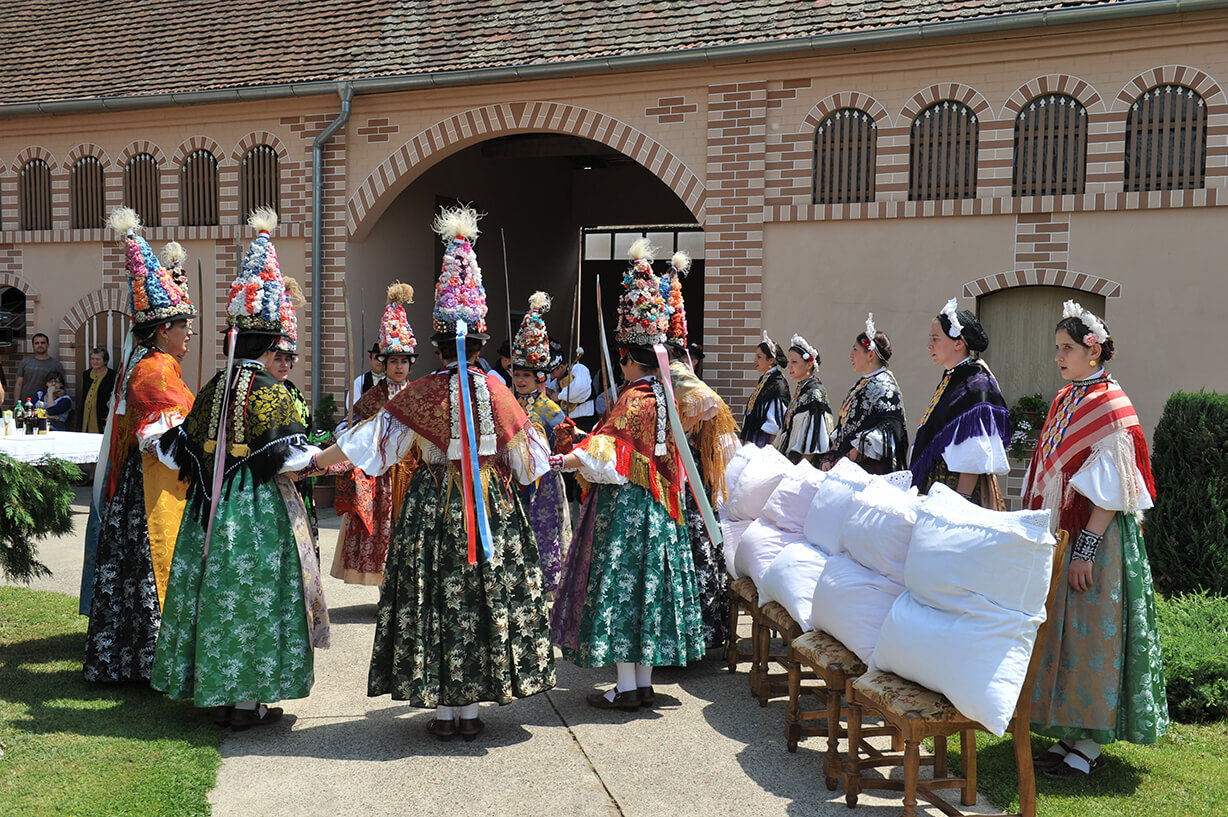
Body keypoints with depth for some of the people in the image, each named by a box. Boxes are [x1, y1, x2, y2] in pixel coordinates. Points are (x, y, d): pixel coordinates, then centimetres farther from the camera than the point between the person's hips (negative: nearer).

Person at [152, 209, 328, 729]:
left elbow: (184, 446, 11)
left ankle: (216, 694, 21)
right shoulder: (269, 392, -13)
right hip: (259, 508, -7)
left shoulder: (214, 387, 6)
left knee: (217, 588, 12)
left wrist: (155, 439, 30)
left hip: (212, 506, 7)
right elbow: (285, 454, -17)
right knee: (255, 596, 0)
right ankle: (247, 701, 6)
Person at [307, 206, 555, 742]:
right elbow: (525, 453, 6)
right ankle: (471, 709, 14)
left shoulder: (420, 393, -6)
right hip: (491, 504, 1)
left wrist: (319, 459, 12)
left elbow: (372, 438, 0)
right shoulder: (495, 390, -3)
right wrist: (549, 460, 28)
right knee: (485, 596, 8)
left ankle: (442, 711, 11)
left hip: (433, 504, -1)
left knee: (435, 599, 7)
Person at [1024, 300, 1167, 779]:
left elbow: (1110, 491, -17)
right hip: (1058, 537, 8)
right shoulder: (1064, 401, 11)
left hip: (1094, 540, -8)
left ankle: (1090, 748, 8)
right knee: (1060, 630, 11)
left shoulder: (1110, 406, -13)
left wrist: (1085, 550, -20)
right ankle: (1068, 735, 22)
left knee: (1087, 636, -2)